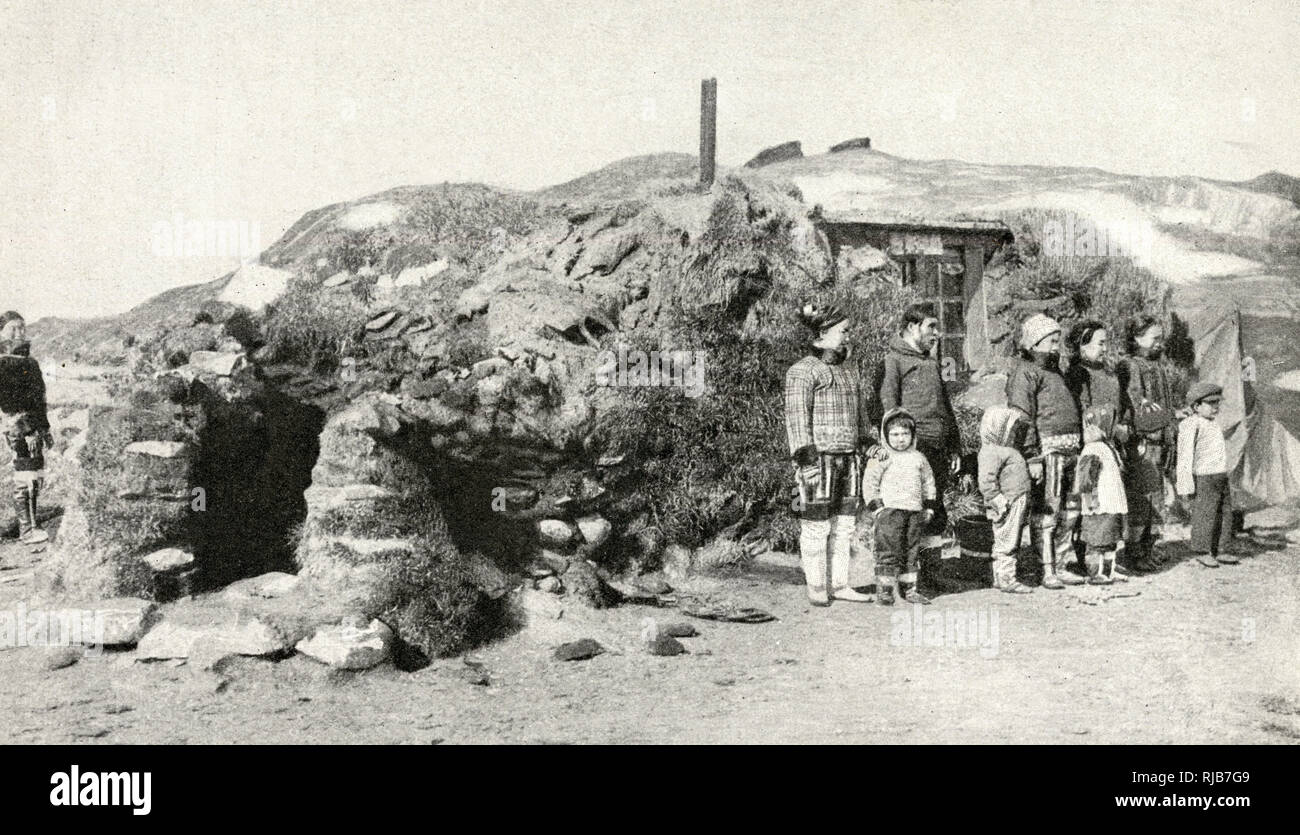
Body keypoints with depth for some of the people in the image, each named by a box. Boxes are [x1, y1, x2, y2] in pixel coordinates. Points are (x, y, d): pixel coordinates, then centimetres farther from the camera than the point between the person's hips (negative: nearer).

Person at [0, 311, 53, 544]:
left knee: (36, 478, 11)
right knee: (26, 478, -10)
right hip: (19, 428, -9)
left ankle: (29, 524, 20)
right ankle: (27, 529, -7)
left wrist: (45, 429, 24)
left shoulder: (31, 363, 17)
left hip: (34, 428, 9)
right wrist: (22, 431, -23)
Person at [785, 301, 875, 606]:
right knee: (817, 525, -2)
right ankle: (816, 587, 7)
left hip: (849, 457, 7)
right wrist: (808, 461, -17)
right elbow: (797, 418, -11)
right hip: (820, 457, -7)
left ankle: (839, 584, 16)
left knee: (844, 524, 9)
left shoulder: (848, 369, 18)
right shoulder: (803, 371, -6)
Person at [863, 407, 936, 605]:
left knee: (912, 551, 9)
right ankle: (883, 589, -3)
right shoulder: (880, 458, -2)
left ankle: (908, 588, 17)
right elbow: (869, 483, -2)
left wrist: (929, 507, 15)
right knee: (889, 552, -8)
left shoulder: (919, 458, 12)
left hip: (915, 512, 5)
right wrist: (877, 507, -8)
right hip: (890, 511, -5)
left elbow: (928, 483, 21)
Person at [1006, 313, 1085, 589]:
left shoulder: (1055, 371, 22)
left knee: (1070, 510, 11)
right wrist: (1032, 457, -19)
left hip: (1070, 450, 9)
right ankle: (1047, 571, -1)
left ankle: (1061, 566, 19)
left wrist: (1078, 448, 21)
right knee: (1046, 511, -5)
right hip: (1047, 451, -9)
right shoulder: (1025, 373, -6)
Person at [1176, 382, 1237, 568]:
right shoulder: (1191, 426, -14)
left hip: (1221, 477, 9)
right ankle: (1202, 552, 12)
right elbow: (1185, 457, -17)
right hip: (1204, 480, -8)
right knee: (1204, 516, -1)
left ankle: (1222, 550, 20)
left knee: (1225, 514, 11)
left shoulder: (1213, 423, 13)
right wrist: (1186, 486, -19)